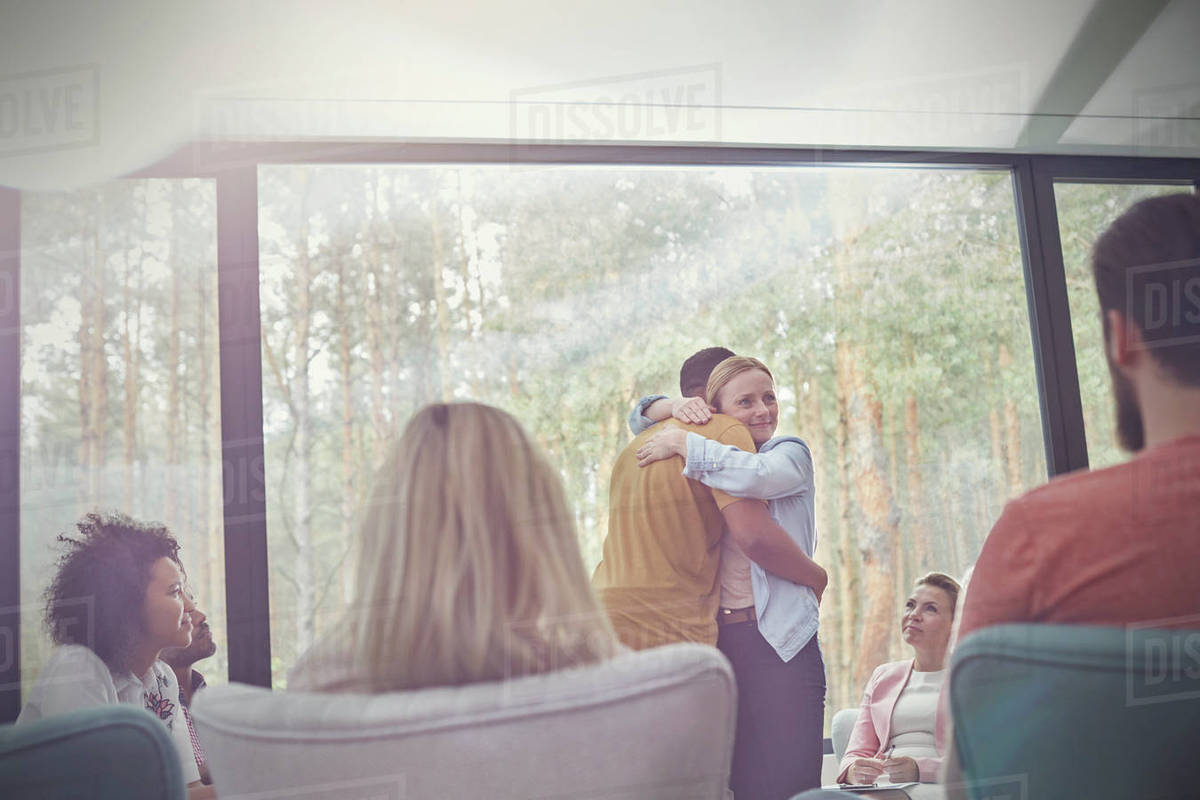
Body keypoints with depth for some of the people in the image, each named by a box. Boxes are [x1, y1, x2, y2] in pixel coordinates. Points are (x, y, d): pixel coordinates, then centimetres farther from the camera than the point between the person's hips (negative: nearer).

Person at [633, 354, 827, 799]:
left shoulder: (791, 453, 4)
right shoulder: (711, 452, 18)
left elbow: (753, 475, -19)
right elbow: (642, 417, 26)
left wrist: (681, 442, -10)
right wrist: (677, 408, 5)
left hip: (779, 642, -4)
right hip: (714, 637, 4)